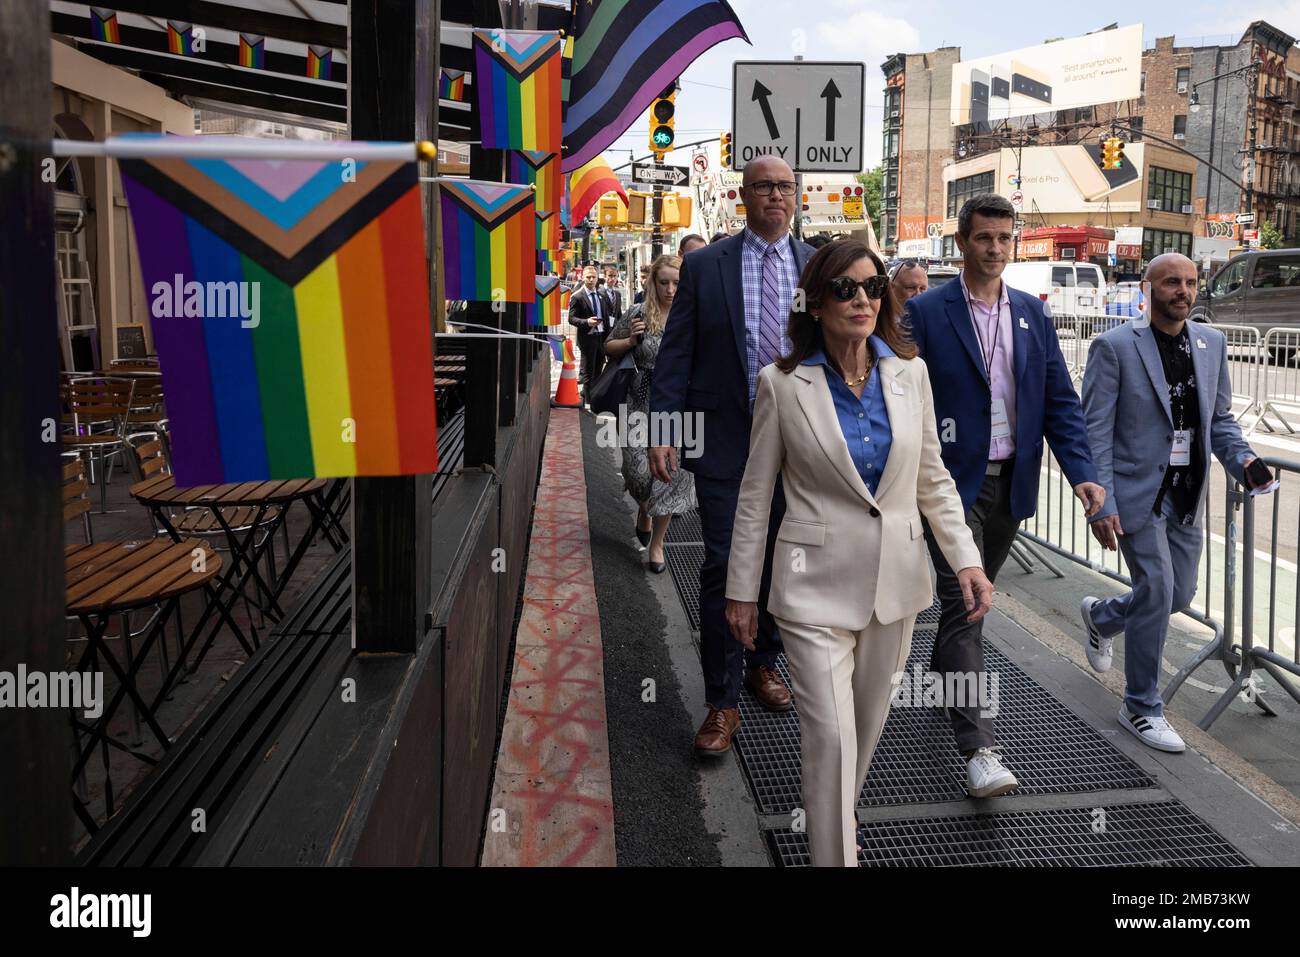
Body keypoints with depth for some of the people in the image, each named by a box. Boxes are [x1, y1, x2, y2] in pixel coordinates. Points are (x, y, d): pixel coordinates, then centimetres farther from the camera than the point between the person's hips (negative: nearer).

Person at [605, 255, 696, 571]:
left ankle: (657, 542, 19)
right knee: (640, 470, -1)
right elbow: (609, 348, 9)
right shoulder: (639, 313, 0)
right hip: (641, 405, 0)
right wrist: (631, 339, -9)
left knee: (670, 473, 2)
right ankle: (644, 510, 37)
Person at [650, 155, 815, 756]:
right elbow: (675, 355, -2)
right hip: (725, 436, -3)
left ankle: (762, 662, 37)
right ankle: (723, 702, 8)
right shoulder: (704, 266, 0)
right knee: (725, 565, -4)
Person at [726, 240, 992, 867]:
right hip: (816, 586, -4)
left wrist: (967, 559, -2)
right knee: (831, 736, -8)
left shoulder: (909, 373, 2)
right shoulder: (783, 382, -7)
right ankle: (833, 854, 10)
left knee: (867, 727, 18)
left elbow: (932, 479, 9)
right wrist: (741, 591, 0)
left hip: (895, 581, 4)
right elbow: (755, 495, -2)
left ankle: (835, 819, 43)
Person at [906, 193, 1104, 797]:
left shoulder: (1032, 313, 9)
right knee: (963, 604, -9)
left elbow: (1060, 401, 7)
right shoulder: (925, 312, -6)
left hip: (1010, 484, 5)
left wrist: (1081, 472, -5)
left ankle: (942, 673, 45)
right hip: (951, 482, -5)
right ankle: (978, 748, -7)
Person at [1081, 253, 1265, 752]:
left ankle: (1101, 616, 45)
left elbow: (1220, 417, 15)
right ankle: (1141, 708, 10)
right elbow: (1095, 430, -12)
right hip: (1138, 493, -6)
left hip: (1187, 496, 6)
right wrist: (1100, 504, -17)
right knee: (1157, 591, -8)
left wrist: (1242, 460, -5)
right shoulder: (1114, 346, -10)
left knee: (1178, 594, 13)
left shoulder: (1211, 343, 8)